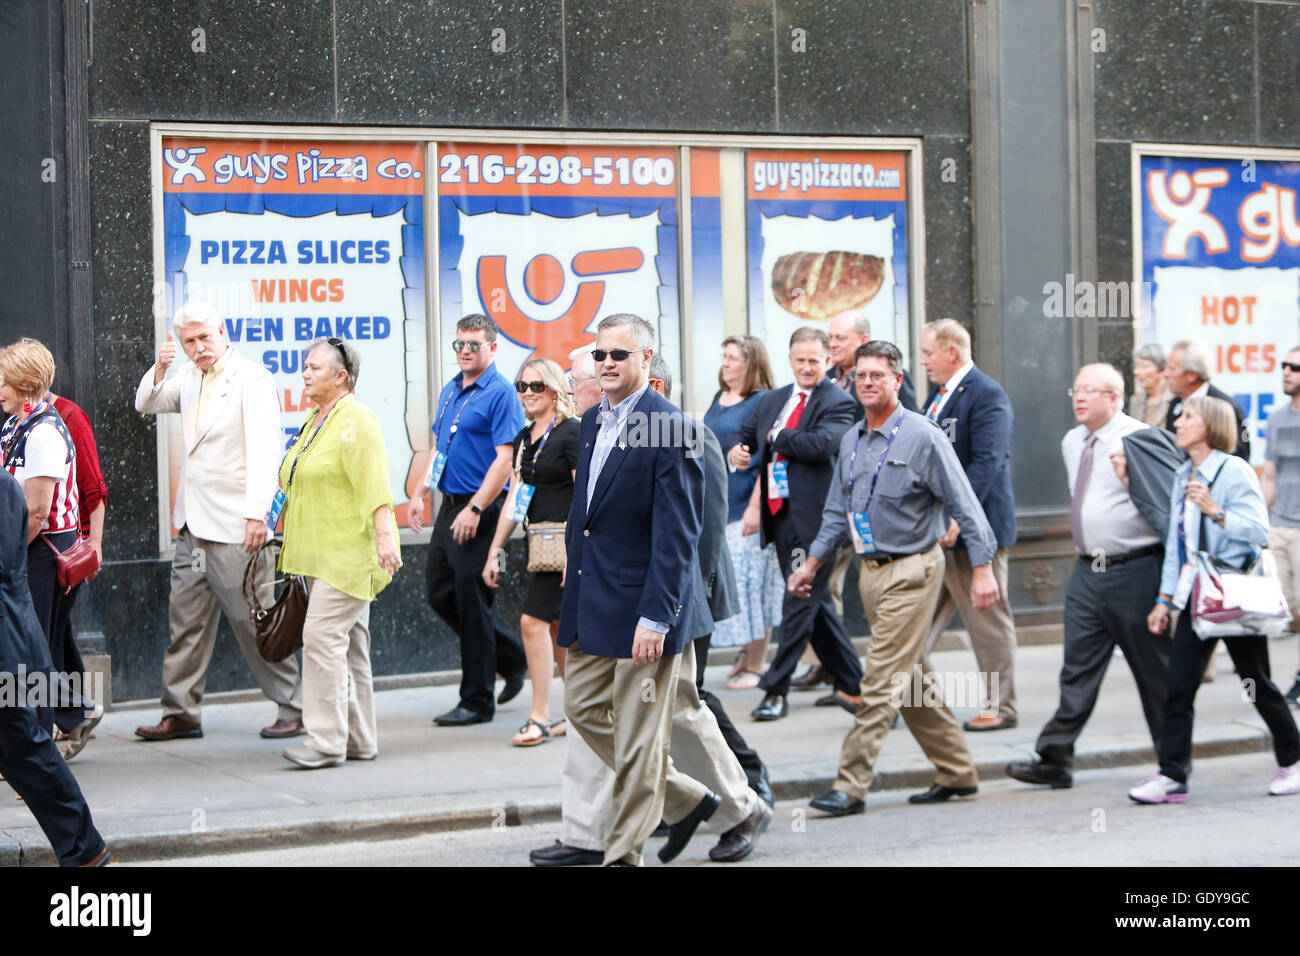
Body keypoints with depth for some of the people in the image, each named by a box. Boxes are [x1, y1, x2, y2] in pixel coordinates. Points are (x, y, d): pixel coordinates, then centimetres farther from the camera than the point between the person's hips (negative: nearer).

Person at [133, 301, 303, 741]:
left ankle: (294, 708, 7)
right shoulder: (190, 378, 13)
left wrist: (257, 514, -24)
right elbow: (146, 405, 22)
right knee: (186, 622, 9)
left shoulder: (252, 379, -11)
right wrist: (160, 368, 1)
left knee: (255, 621, -3)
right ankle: (181, 713, 16)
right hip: (192, 523, 8)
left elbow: (264, 452, -17)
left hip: (234, 526, -7)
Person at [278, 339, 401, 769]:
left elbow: (374, 484, -22)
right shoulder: (316, 420, 18)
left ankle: (327, 741, -11)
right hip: (322, 553, 10)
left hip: (349, 552, -10)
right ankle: (359, 739, 16)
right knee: (348, 643, 11)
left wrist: (385, 537, -29)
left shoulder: (356, 420, -12)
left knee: (323, 636, -14)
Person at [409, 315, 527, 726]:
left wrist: (474, 510, -23)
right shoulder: (450, 391, 14)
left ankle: (477, 701, 7)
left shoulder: (501, 394, -12)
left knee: (471, 601, -4)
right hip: (451, 506, 9)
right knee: (440, 593, 12)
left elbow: (505, 459, -19)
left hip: (480, 509, -9)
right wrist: (419, 493, 16)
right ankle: (513, 658, 27)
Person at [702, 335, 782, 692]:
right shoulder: (719, 400, 14)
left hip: (746, 510, -8)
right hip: (715, 508, 8)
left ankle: (756, 666, 5)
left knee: (750, 583, -3)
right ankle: (744, 654, 22)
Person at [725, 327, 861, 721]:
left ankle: (776, 690, 1)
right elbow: (743, 434, 22)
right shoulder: (772, 400, 16)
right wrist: (736, 449, -2)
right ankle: (850, 684, 24)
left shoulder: (838, 403, -7)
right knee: (815, 603, 14)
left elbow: (821, 443, -23)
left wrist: (777, 437, -9)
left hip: (813, 516, -8)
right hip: (780, 515, 8)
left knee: (800, 603, -5)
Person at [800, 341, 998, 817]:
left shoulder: (923, 438, -11)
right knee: (913, 679, 13)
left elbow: (964, 505, -11)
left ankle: (851, 785, -8)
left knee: (882, 680, -9)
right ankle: (957, 772, 24)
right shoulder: (852, 441, 10)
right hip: (871, 571, 8)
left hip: (911, 570, -8)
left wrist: (982, 569, -15)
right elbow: (838, 511, 20)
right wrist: (812, 563, 17)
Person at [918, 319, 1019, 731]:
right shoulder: (938, 393, 15)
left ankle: (1000, 707, 12)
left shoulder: (987, 395, -14)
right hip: (933, 528, 9)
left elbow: (987, 463, -23)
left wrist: (957, 516, -30)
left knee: (988, 620, 2)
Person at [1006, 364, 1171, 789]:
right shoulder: (1071, 442, 14)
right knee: (1078, 668, 5)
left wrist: (1131, 480, -28)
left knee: (1154, 670, 4)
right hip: (1087, 571, 7)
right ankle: (1055, 760, 5)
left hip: (1133, 571, -7)